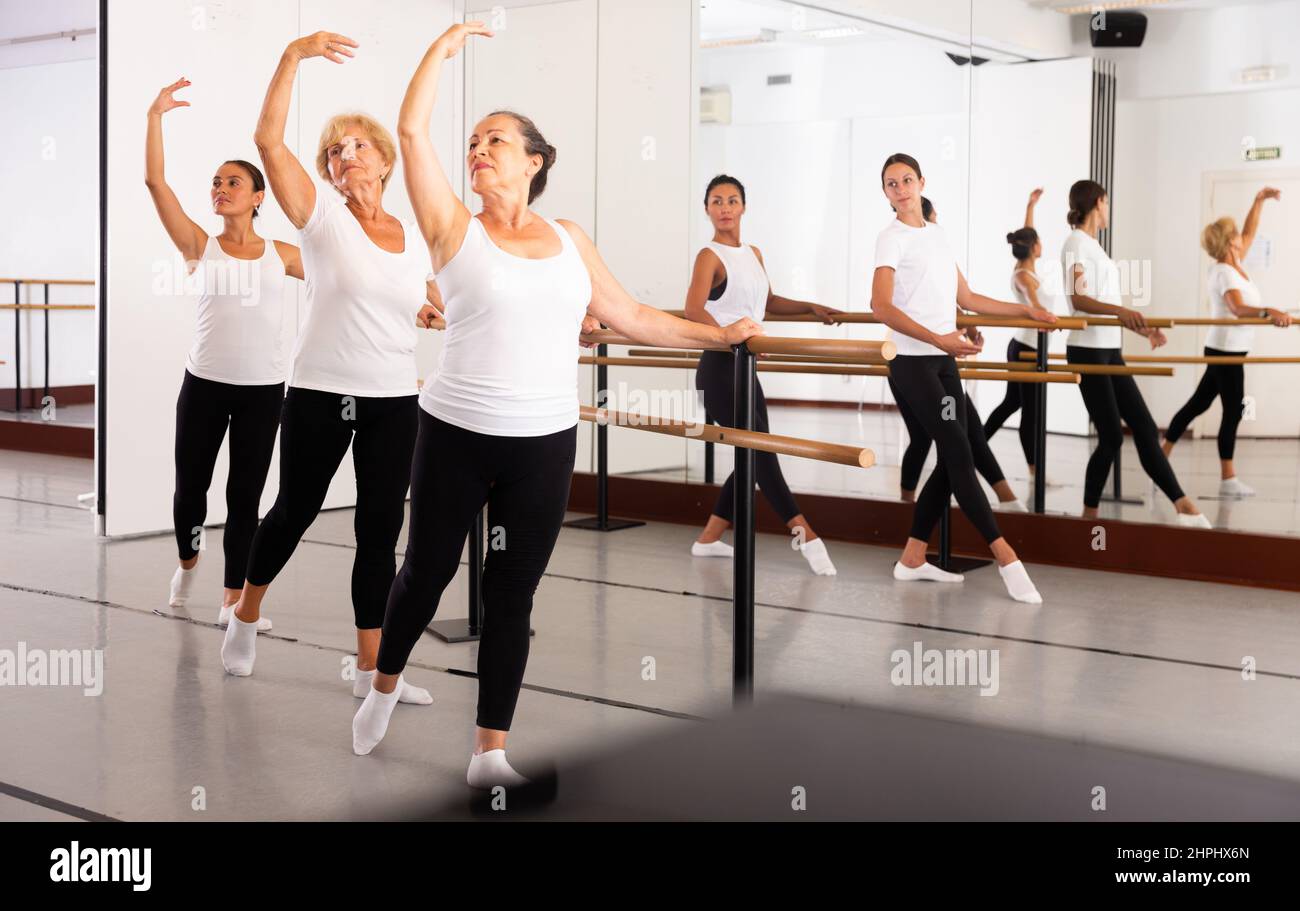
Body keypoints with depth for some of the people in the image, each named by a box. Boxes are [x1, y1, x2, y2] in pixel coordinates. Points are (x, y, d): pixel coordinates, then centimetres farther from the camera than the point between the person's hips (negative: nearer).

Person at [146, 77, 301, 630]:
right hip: (204, 383, 0)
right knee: (190, 485, 10)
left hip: (264, 389, 1)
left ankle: (234, 601, 12)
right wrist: (156, 115, -13)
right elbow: (154, 181, -7)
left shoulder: (280, 253, 6)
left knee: (246, 495, 4)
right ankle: (188, 561, 40)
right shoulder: (200, 246, 1)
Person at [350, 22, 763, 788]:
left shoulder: (569, 238, 8)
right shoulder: (455, 229, -1)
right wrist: (445, 47, -3)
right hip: (457, 433, -2)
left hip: (545, 442, 2)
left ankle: (491, 752, 16)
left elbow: (630, 316, 14)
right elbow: (412, 130, -10)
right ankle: (385, 688, 41)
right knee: (428, 571, 12)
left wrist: (719, 335, 18)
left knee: (511, 595, 7)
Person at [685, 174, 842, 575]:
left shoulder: (753, 254, 14)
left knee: (755, 456, 11)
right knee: (761, 453, -12)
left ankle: (709, 537, 19)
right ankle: (804, 533, -14)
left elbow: (767, 302, 29)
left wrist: (812, 307, 21)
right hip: (719, 369, -9)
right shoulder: (710, 256, -11)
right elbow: (694, 310, -27)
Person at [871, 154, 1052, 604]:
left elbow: (967, 299, 22)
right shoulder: (892, 239, -5)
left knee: (952, 459, 5)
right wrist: (937, 339, -29)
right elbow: (882, 307, -18)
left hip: (945, 361, 8)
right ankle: (1005, 557, -11)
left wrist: (1027, 311, 21)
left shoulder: (938, 235, 17)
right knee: (959, 453, -11)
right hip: (913, 361, -8)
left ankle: (912, 558, 12)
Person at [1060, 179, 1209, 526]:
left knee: (1145, 429, 4)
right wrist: (1120, 311, -35)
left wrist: (1141, 328, 26)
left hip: (1110, 351, 9)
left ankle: (1184, 507, 4)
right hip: (1088, 351, -9)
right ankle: (1089, 515, 4)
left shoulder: (1093, 244, 17)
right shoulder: (1077, 242, -9)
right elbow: (1078, 299, -20)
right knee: (1111, 436, -7)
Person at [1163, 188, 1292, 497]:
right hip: (1226, 350, -10)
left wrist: (1259, 201, 18)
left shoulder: (1234, 265, 8)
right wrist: (1268, 312, -51)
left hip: (1226, 350, 10)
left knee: (1198, 403, 13)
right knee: (1233, 411, -6)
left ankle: (1162, 455, 18)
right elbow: (1238, 307, -36)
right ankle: (1228, 480, -2)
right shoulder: (1224, 273, -19)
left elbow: (1250, 233, 23)